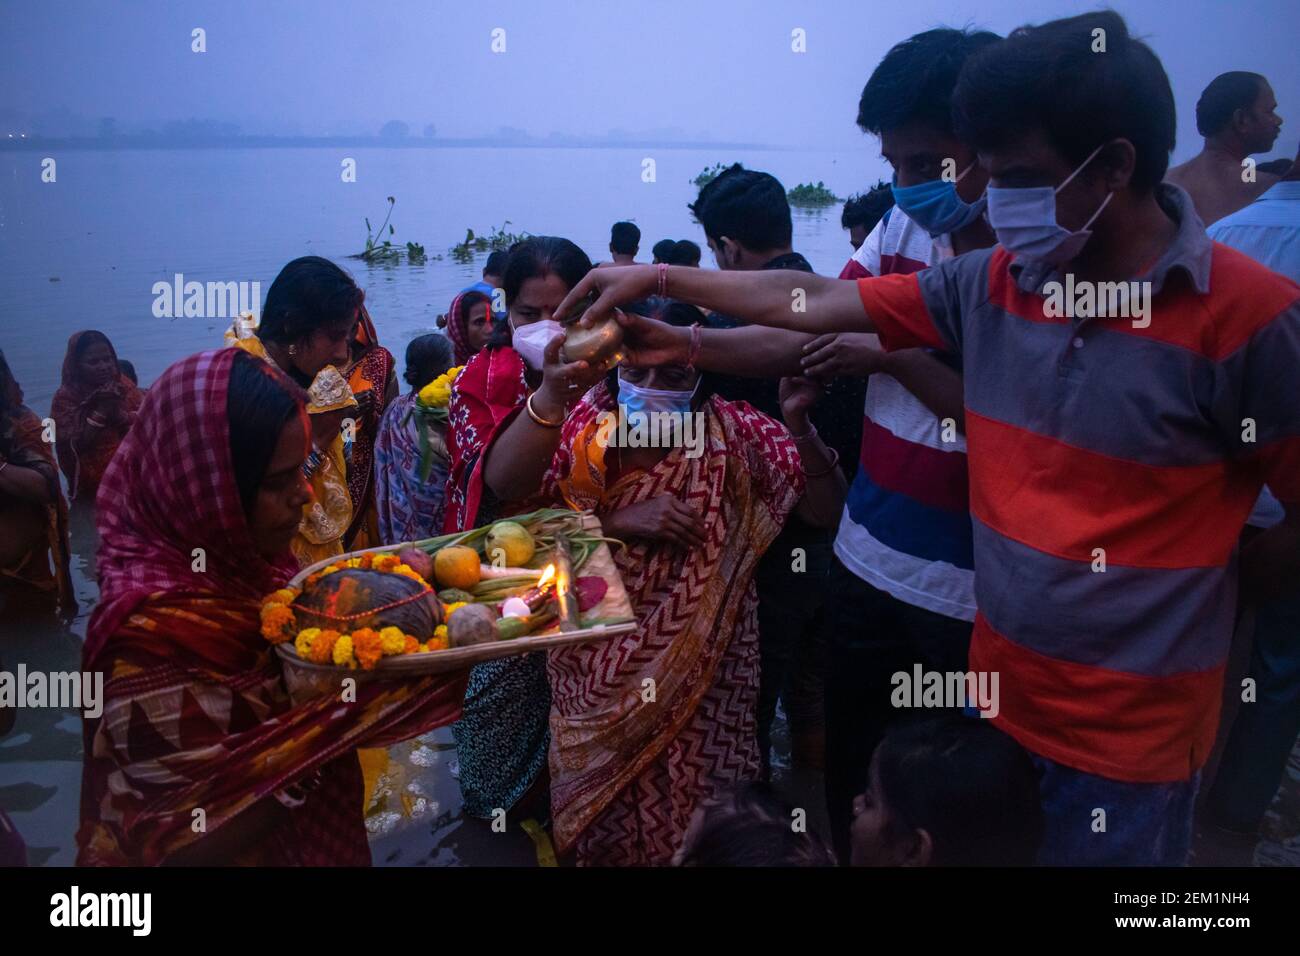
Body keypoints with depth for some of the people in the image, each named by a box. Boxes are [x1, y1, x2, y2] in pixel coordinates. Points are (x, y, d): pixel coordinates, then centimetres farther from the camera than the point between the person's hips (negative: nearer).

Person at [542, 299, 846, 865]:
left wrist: (797, 422, -28)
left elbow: (827, 511, -14)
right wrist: (617, 522, -23)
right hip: (596, 668, 1)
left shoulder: (732, 433, -11)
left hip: (699, 669, -1)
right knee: (597, 817, 13)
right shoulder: (582, 427, -8)